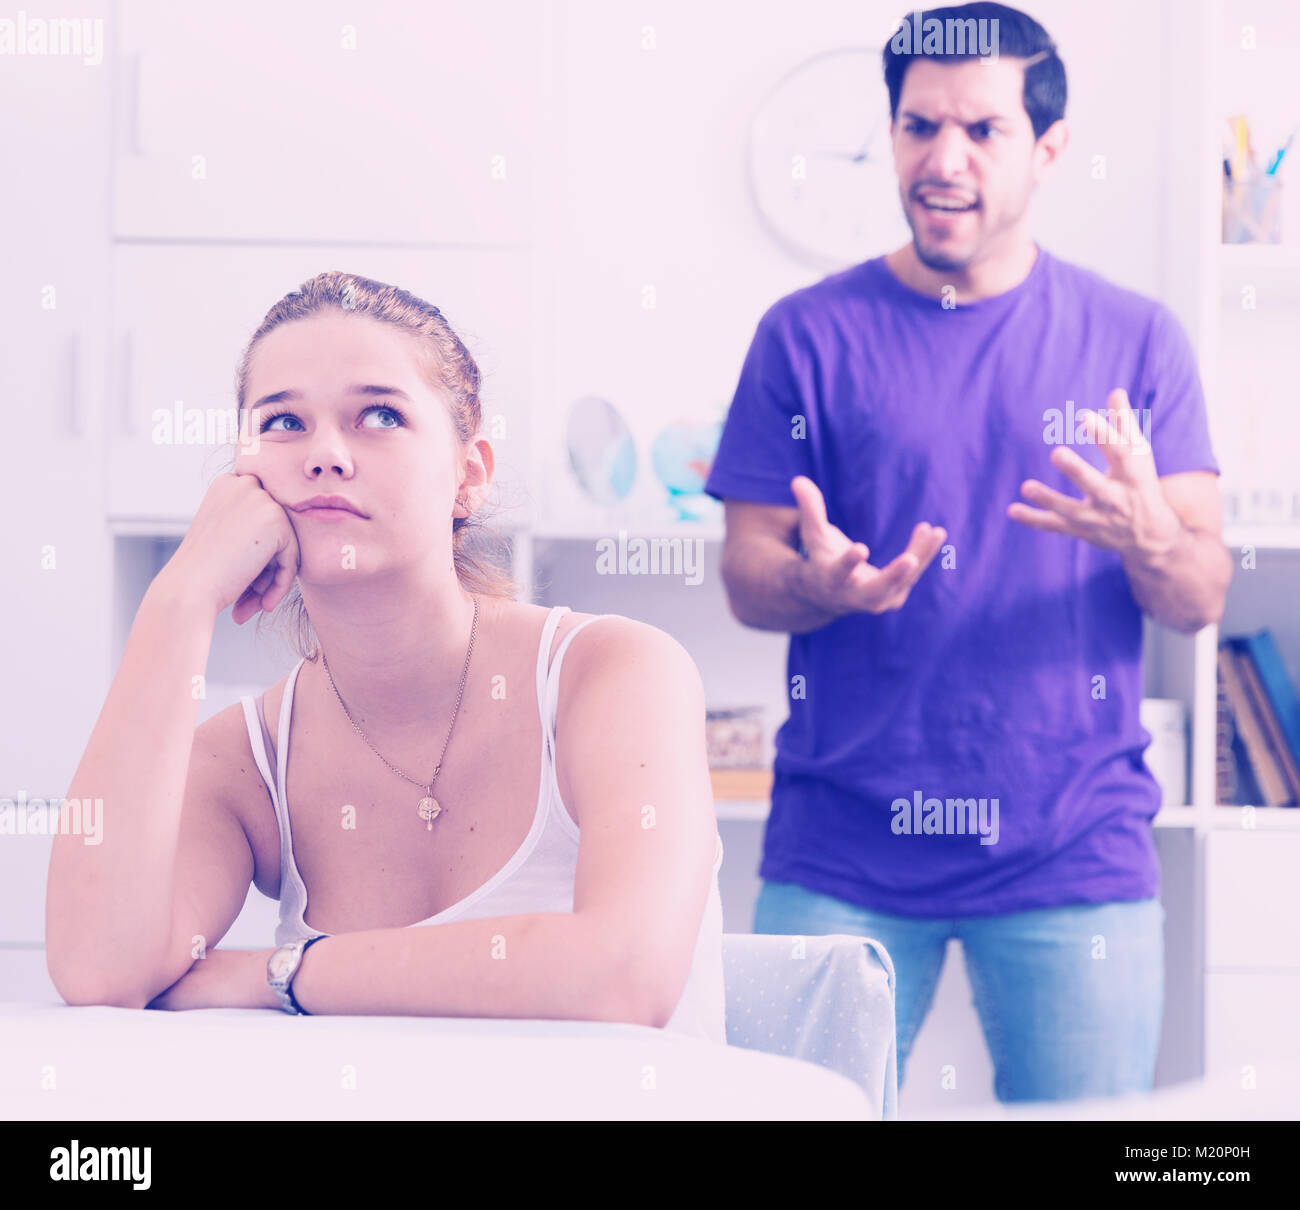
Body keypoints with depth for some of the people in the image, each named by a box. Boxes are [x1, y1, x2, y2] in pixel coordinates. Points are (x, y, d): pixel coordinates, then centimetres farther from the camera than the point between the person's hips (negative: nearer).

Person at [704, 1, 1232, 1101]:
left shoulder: (1135, 340, 6)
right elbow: (746, 579, 4)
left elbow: (1202, 598, 3)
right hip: (840, 857, 0)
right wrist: (819, 584, -20)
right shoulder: (810, 336, 4)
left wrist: (1148, 542, -20)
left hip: (1076, 853, 1)